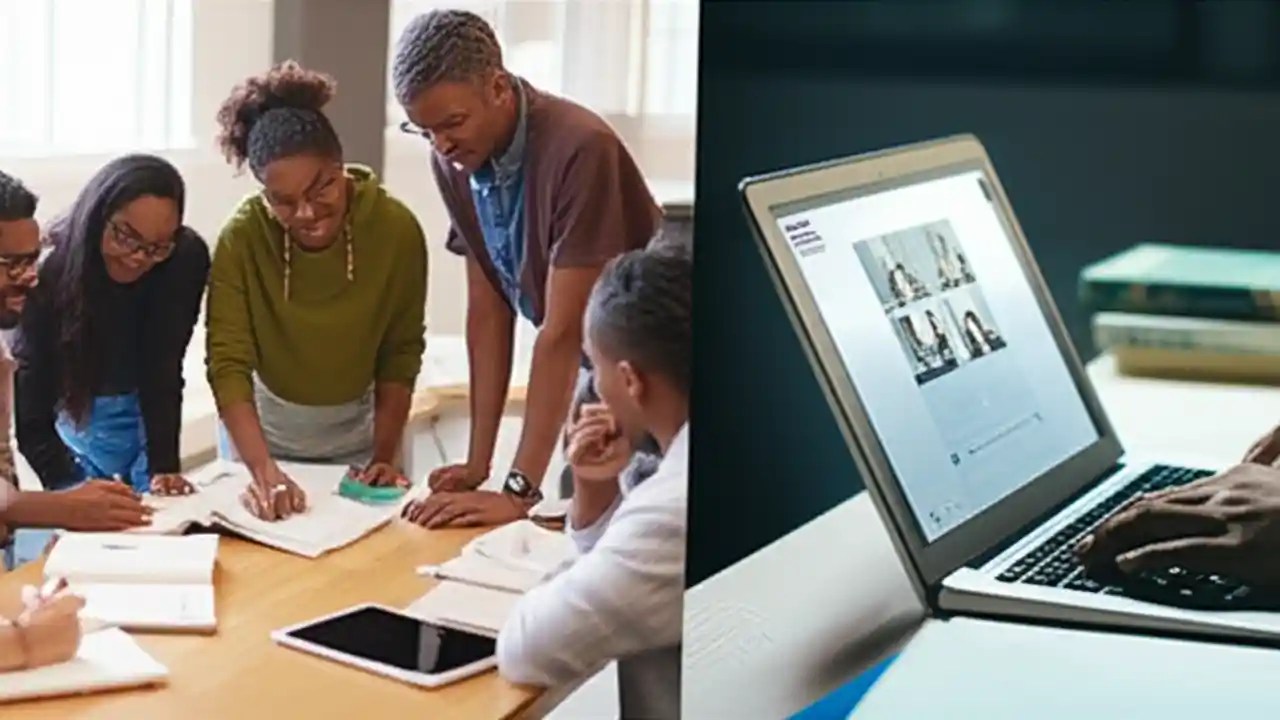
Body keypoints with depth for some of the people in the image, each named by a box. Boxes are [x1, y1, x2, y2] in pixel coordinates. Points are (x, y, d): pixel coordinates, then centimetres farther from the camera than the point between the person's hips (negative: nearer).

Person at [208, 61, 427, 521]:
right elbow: (228, 364, -28)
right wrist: (264, 471, -40)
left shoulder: (397, 229, -21)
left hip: (356, 431, 1)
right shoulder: (242, 237, -25)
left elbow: (400, 355, -10)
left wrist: (384, 457, -15)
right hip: (265, 430, 0)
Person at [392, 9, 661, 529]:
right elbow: (488, 310, -2)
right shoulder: (454, 161, -7)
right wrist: (478, 463, -4)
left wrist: (520, 490, -29)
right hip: (594, 374, 6)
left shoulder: (578, 149, -30)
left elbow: (563, 333, -29)